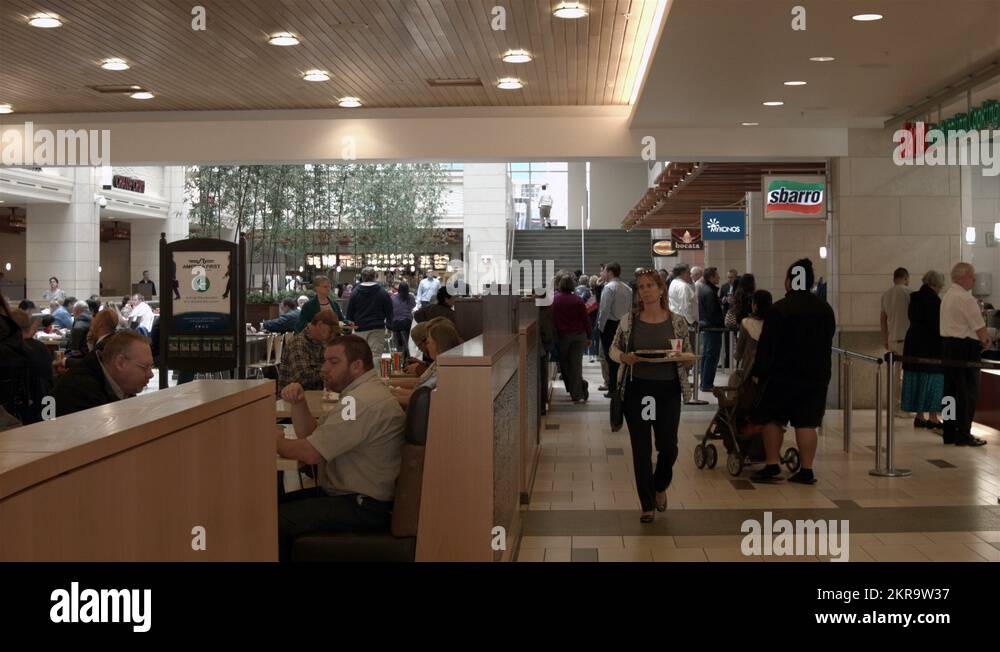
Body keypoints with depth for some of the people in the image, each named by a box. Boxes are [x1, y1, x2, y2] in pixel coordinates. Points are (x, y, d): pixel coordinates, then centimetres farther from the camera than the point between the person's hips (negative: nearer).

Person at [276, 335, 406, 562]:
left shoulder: (364, 401, -21)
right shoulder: (363, 392, 15)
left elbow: (311, 453, -22)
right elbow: (310, 435, 16)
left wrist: (276, 442, -4)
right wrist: (298, 403, -1)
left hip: (365, 508, -11)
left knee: (276, 521, -18)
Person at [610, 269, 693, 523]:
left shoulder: (677, 322, 1)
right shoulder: (629, 320, 0)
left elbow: (689, 354, 7)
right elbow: (613, 349, 7)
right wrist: (624, 357, -14)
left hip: (668, 390, 0)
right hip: (637, 390, 0)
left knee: (668, 447, 4)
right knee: (641, 449, 1)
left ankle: (660, 487, 37)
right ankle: (647, 505, 15)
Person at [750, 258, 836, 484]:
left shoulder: (778, 309, -12)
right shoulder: (825, 309, 6)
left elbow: (766, 345, -12)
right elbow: (828, 344, 13)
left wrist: (758, 372, -4)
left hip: (782, 374, -4)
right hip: (816, 375, 4)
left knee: (772, 420, 8)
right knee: (807, 423, 5)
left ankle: (771, 467, 7)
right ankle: (806, 470, 5)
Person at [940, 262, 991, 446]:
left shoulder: (947, 296, 14)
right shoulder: (966, 298, -16)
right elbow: (979, 326, -13)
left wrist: (981, 339, 15)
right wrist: (986, 340, 5)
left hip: (947, 344, 9)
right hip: (965, 348, -9)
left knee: (950, 389, 11)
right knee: (968, 392, -3)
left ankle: (950, 433, 16)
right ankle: (963, 435, -1)